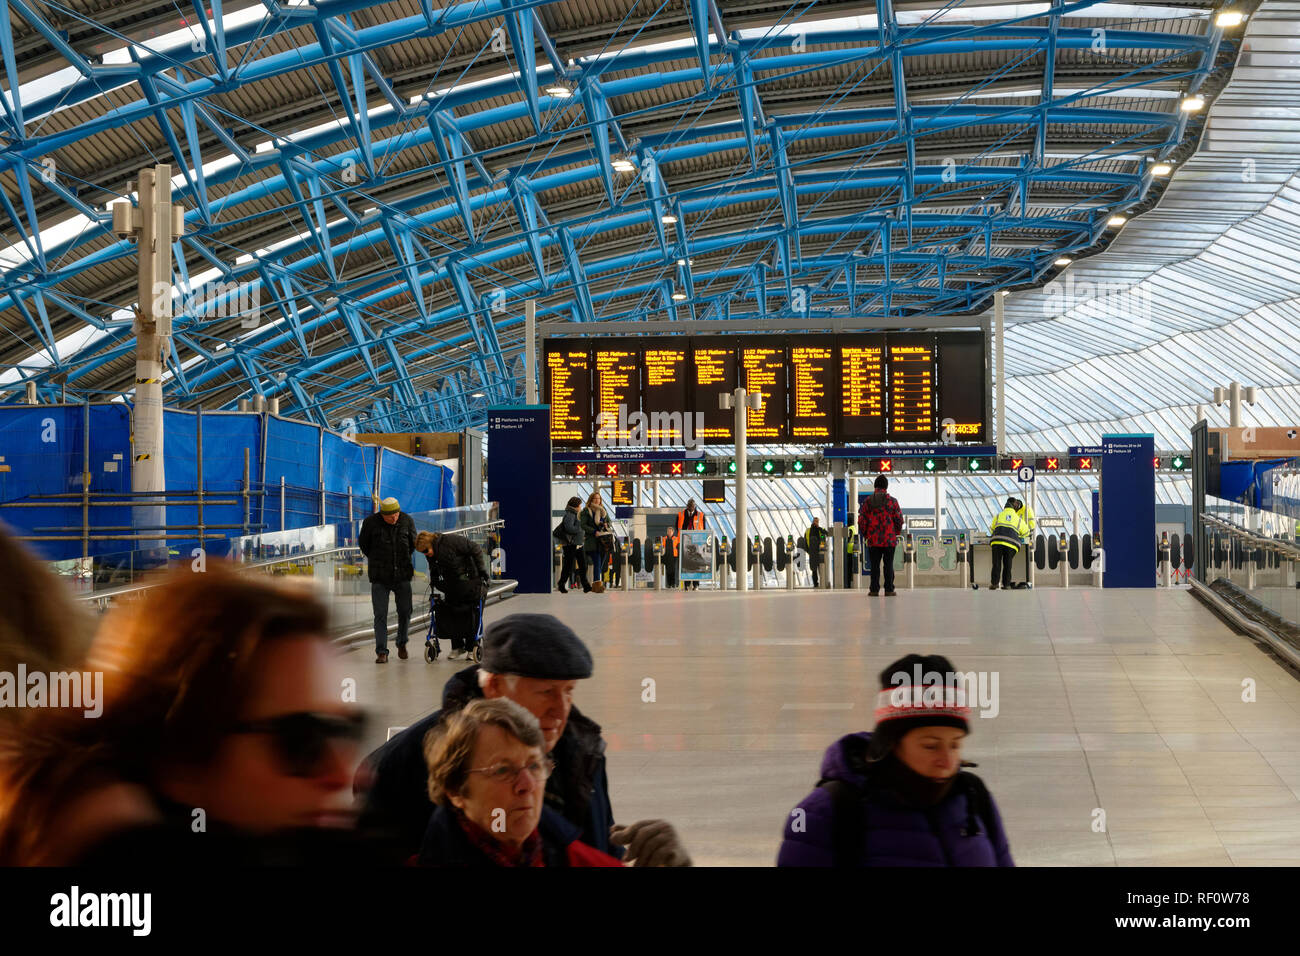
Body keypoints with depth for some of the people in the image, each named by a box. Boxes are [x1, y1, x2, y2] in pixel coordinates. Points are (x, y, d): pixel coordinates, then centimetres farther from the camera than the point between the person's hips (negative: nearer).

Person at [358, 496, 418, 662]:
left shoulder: (407, 521, -1)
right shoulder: (371, 522, -8)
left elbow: (413, 542, 16)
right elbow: (362, 543, 9)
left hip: (402, 576, 2)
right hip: (379, 578, -2)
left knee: (405, 612, 7)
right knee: (380, 615, -4)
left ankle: (402, 644, 30)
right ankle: (381, 652, -1)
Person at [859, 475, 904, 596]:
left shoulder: (868, 501, 0)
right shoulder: (892, 501, -4)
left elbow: (861, 520, 1)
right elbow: (899, 519, -2)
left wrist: (865, 534, 14)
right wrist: (897, 532, 15)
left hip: (873, 540, 1)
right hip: (890, 539, -1)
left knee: (874, 565, 6)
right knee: (888, 564, 4)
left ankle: (874, 589, 4)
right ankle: (889, 589, 4)